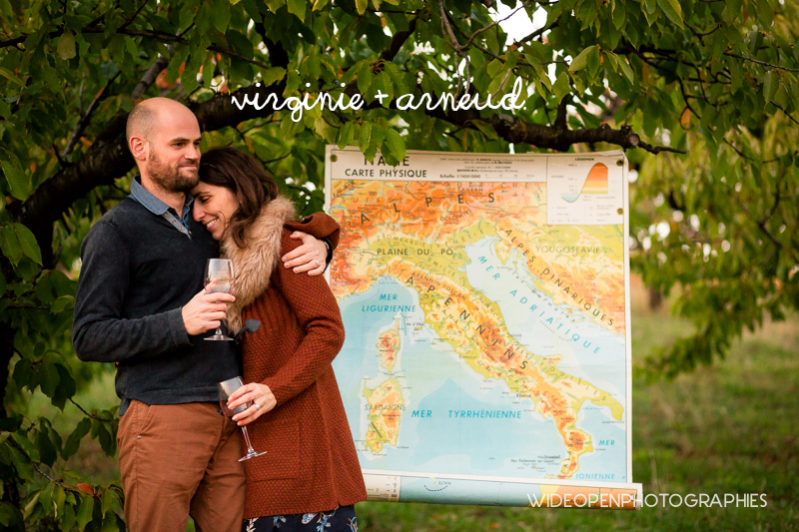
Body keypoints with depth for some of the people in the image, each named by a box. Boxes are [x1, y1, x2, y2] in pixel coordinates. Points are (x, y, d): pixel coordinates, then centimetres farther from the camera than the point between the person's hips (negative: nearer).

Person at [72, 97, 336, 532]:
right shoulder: (116, 232, 1)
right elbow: (89, 337, -6)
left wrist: (315, 245, 8)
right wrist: (179, 323, -17)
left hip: (229, 419, 6)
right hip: (161, 415, -5)